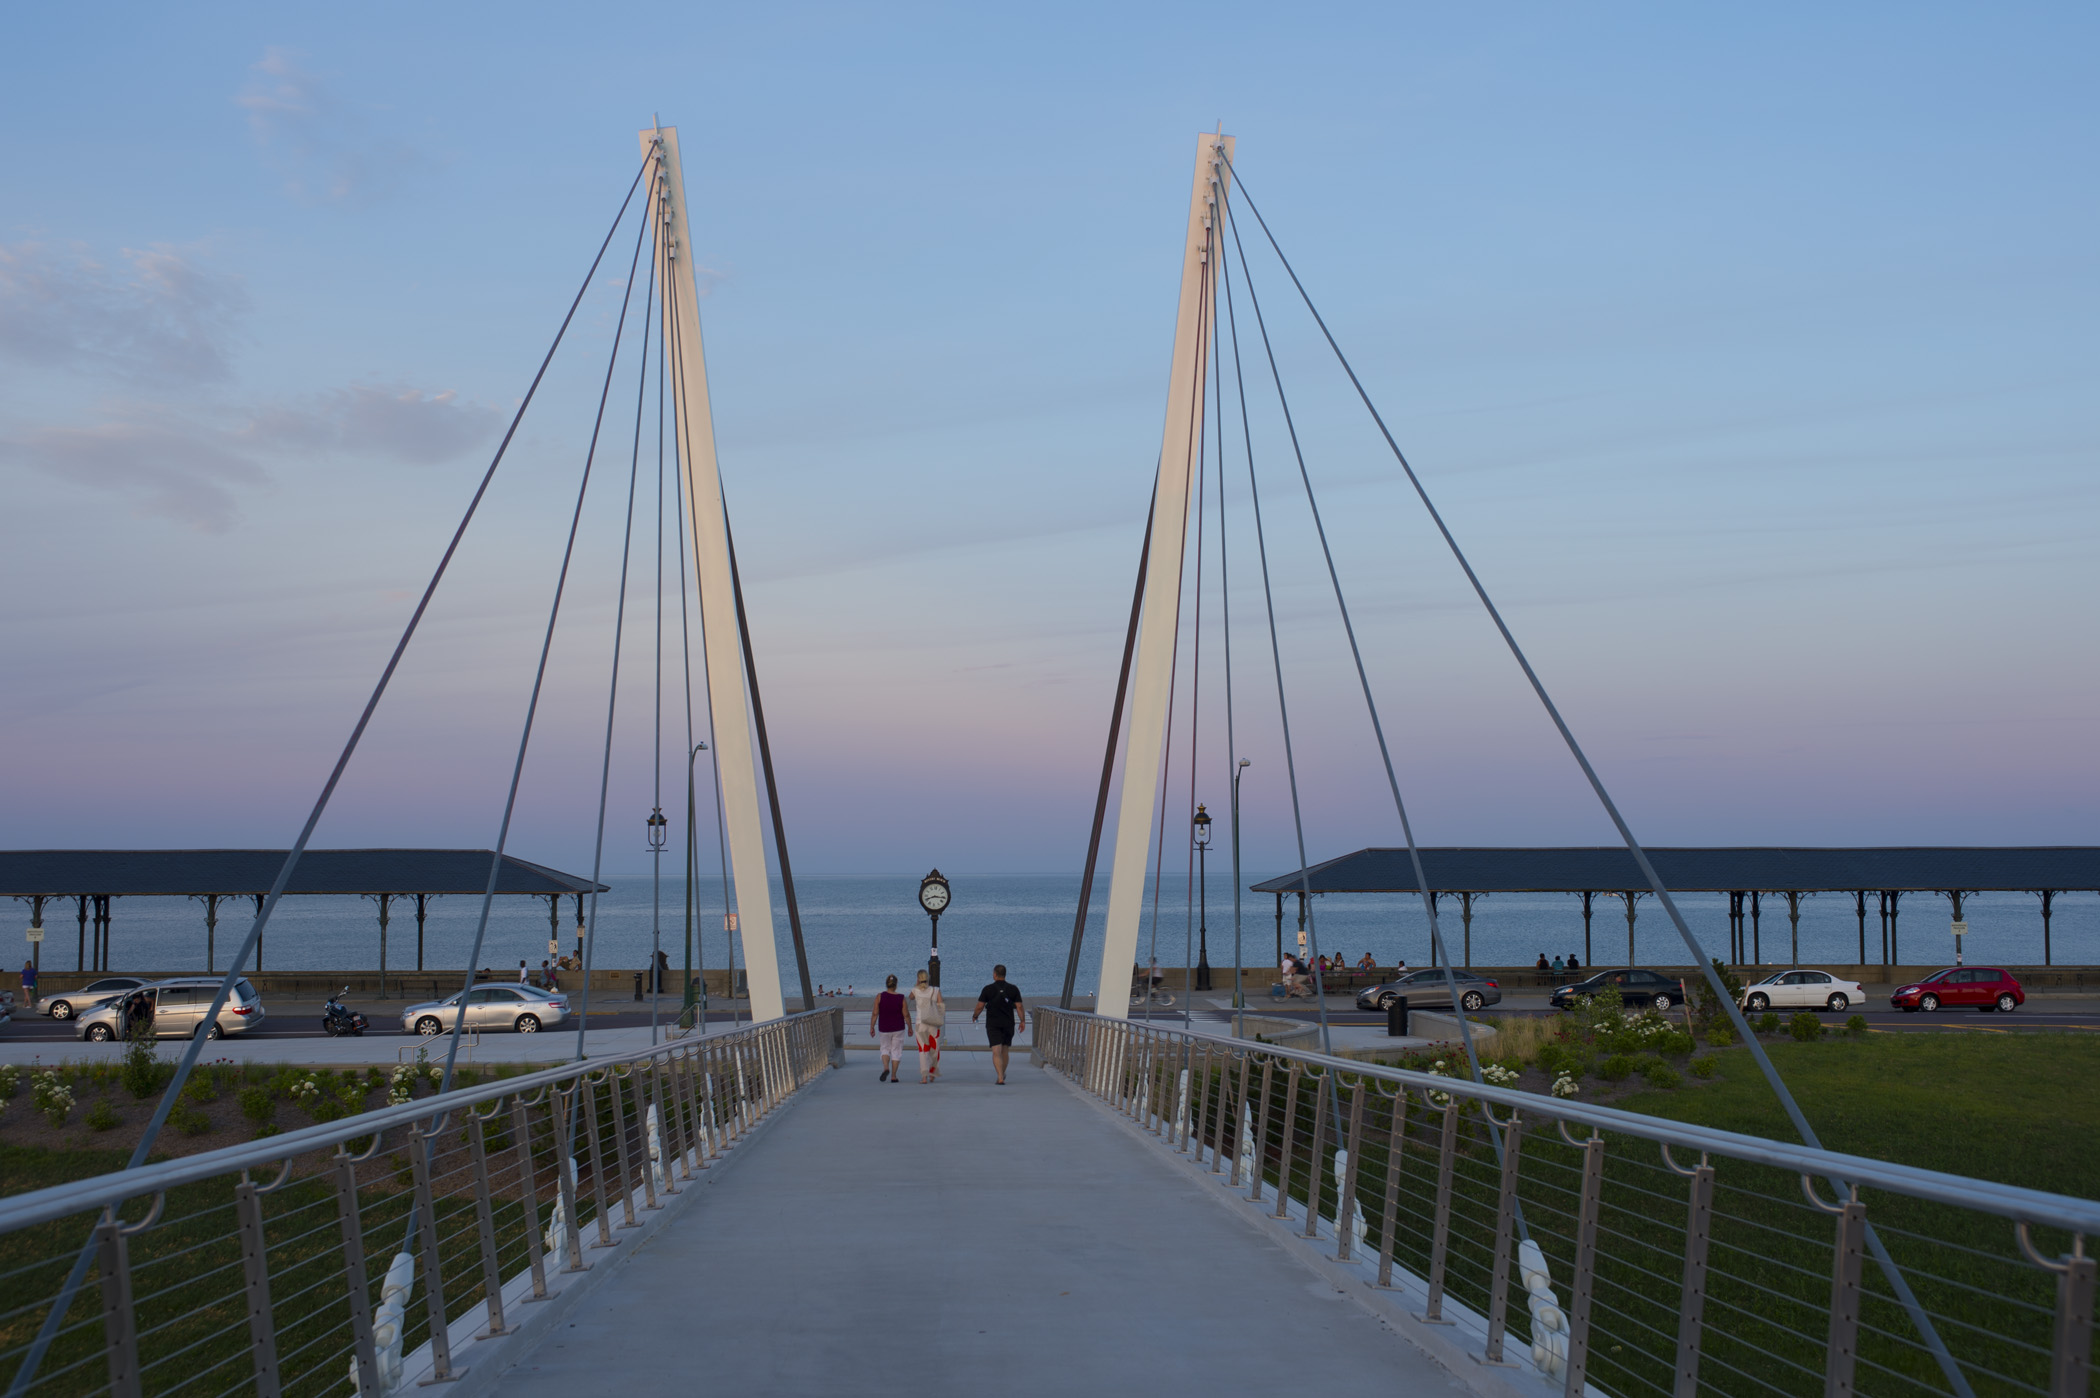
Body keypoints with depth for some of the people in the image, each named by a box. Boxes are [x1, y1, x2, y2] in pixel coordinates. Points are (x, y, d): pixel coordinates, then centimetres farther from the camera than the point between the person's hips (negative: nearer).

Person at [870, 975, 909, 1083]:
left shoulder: (880, 997, -9)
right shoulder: (901, 998, -9)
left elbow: (875, 1013, -9)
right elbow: (906, 1015, -7)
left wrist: (872, 1027, 0)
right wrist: (910, 1028, 5)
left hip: (884, 1028, 0)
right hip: (898, 1029, 0)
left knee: (885, 1048, 17)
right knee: (896, 1051, 9)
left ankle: (886, 1068, -8)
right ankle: (894, 1076, 7)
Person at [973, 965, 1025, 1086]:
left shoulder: (988, 989, -4)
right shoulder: (1013, 989, 1)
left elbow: (980, 1007, -2)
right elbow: (1019, 1007, -3)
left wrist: (974, 1016, 16)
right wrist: (1022, 1021, 5)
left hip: (993, 1025, -3)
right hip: (1009, 1024, 3)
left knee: (997, 1052, -7)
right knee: (1005, 1052, 17)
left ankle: (1000, 1078, -21)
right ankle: (1002, 1075, 31)